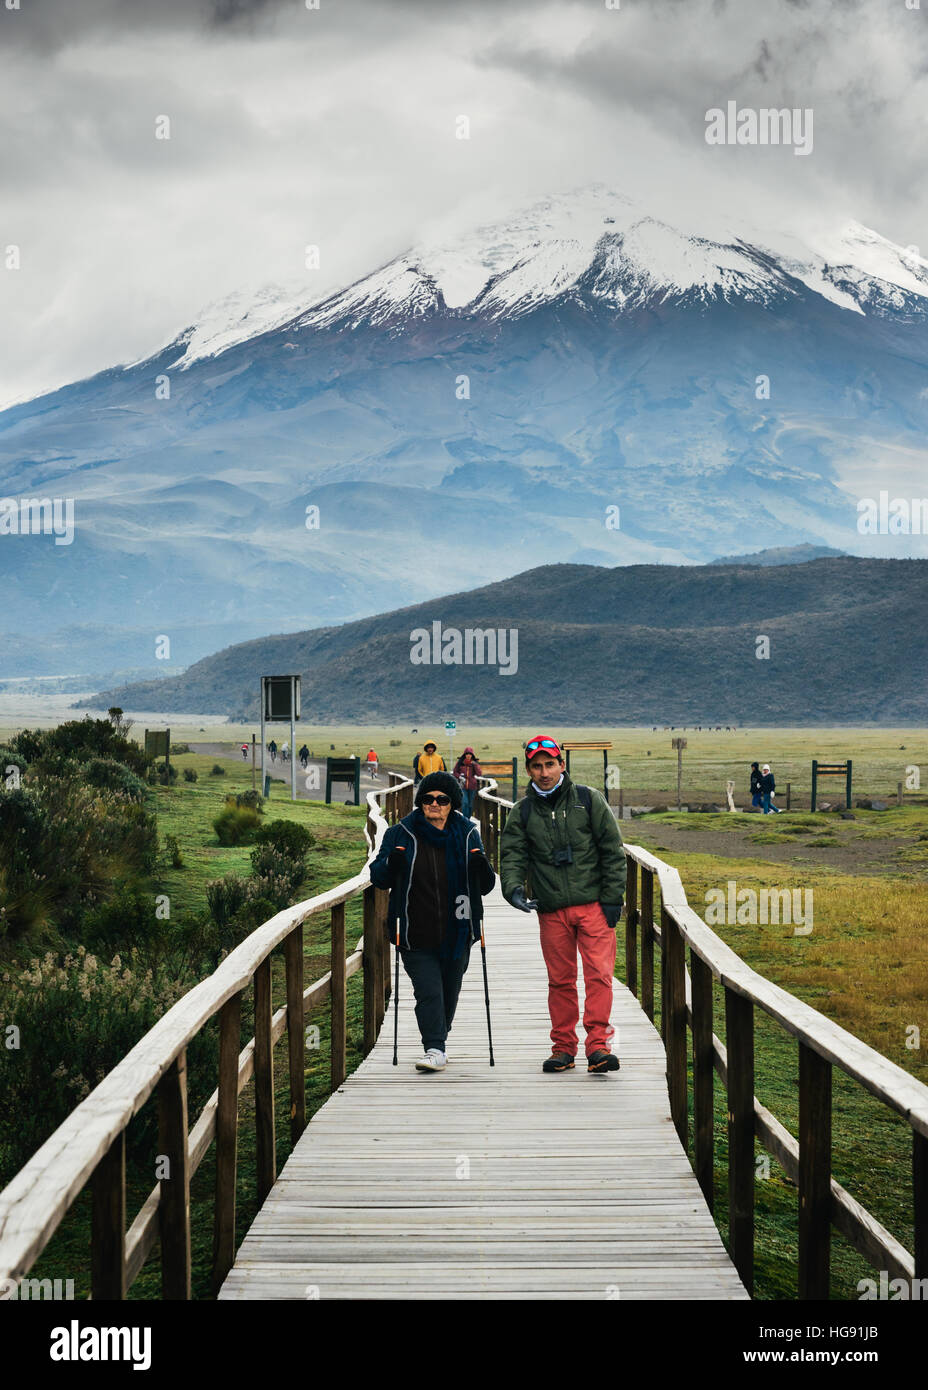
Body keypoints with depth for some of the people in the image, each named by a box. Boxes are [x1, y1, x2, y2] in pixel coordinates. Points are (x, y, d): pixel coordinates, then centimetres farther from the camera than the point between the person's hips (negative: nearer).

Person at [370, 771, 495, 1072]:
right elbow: (378, 878, 5)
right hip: (415, 935, -2)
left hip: (456, 934, 2)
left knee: (449, 994, 13)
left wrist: (483, 871, -13)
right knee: (428, 992, -13)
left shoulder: (467, 834, 6)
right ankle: (434, 1049, -10)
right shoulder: (400, 834, 2)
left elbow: (484, 887, 10)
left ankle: (437, 1042, 32)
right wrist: (391, 864, -17)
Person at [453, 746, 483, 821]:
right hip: (463, 786, -2)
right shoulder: (460, 763, -1)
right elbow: (455, 772, 9)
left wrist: (475, 765, -22)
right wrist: (460, 777, -9)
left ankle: (468, 818, 24)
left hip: (472, 787, 2)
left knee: (470, 804, 9)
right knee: (465, 803, -15)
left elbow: (479, 774, -11)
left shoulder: (475, 763, 0)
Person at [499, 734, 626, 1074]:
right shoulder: (522, 812, 8)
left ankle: (598, 1045, -10)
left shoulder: (589, 800, 3)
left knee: (599, 974, -10)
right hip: (551, 911, 2)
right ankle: (563, 1046, 16)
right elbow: (512, 855, 3)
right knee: (560, 980, 7)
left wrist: (612, 898, -3)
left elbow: (613, 851, 3)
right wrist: (513, 888, -18)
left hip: (594, 905, -2)